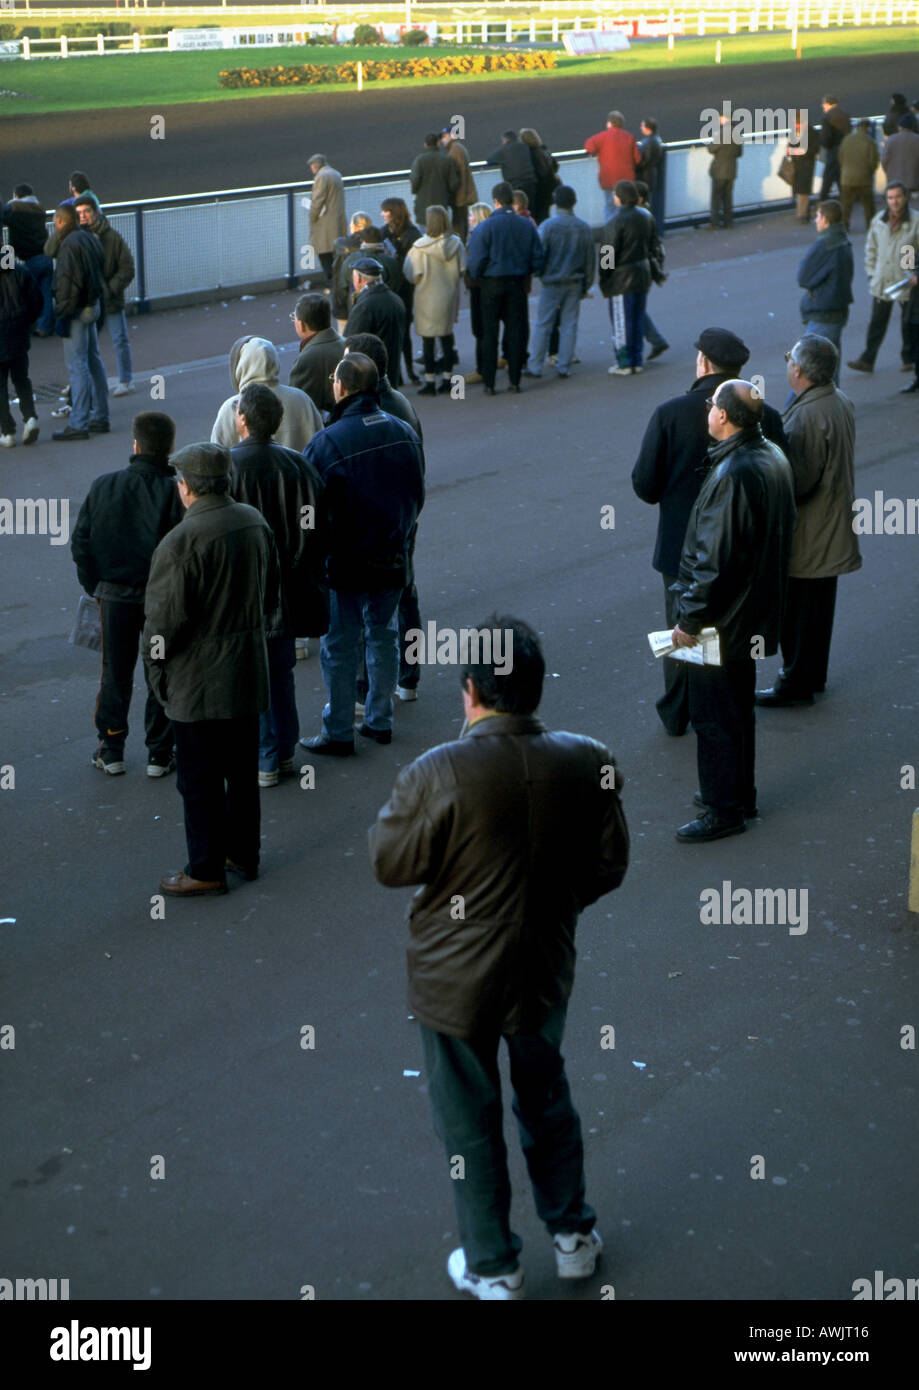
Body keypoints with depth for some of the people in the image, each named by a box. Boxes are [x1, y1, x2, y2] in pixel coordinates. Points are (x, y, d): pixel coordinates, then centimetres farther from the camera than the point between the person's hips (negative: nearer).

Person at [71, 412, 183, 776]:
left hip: (114, 595, 2)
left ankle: (110, 750, 22)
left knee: (115, 674, 15)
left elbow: (80, 543, -1)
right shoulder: (176, 493, -15)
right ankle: (159, 753, 17)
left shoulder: (104, 486, -6)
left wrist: (95, 587, 10)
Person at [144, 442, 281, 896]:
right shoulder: (256, 522, 2)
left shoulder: (181, 542, -23)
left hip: (198, 683, -8)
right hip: (249, 670, 8)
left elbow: (165, 619, -19)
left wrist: (156, 668, -4)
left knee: (200, 778, 4)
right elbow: (272, 590, 14)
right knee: (242, 768, 19)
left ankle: (207, 870, 13)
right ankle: (244, 853, 31)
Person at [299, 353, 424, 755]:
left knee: (339, 649, 5)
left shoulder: (327, 442, -20)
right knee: (384, 637, 19)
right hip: (393, 561, 6)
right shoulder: (404, 434, 0)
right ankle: (380, 721, 27)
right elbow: (417, 495, 11)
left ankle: (338, 733, 13)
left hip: (345, 563, -5)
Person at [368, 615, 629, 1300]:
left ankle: (492, 1268, 30)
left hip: (458, 980, -4)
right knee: (547, 1100, 26)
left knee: (471, 1123, 15)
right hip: (546, 969, 4)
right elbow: (610, 865, -1)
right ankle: (573, 1235, 41)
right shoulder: (589, 763, -13)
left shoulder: (436, 775, -26)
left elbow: (389, 864, -14)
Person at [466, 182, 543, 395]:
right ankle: (515, 380, 10)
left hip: (492, 284, -2)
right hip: (517, 284, 2)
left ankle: (489, 383, 5)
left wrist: (475, 276, 6)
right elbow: (537, 258, 1)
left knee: (489, 333, 5)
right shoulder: (527, 226, -1)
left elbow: (476, 260, -13)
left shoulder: (485, 227, -12)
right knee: (516, 331, 9)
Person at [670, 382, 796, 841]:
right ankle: (739, 795, 34)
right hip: (756, 611, 10)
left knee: (714, 716, 3)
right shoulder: (774, 457, 3)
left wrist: (690, 619, -18)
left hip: (723, 618, -10)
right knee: (738, 707, 22)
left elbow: (715, 558, -27)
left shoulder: (732, 475, -27)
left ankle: (723, 811, 13)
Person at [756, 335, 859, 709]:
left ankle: (797, 684, 15)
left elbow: (798, 483, -27)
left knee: (797, 611, 4)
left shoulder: (806, 417, -27)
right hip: (832, 531, 9)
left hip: (806, 536, -9)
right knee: (819, 605, 20)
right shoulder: (841, 402, 3)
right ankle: (814, 674, 34)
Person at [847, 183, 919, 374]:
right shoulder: (878, 221, 3)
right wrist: (871, 272, 8)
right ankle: (867, 360, 5)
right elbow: (871, 248, 13)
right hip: (881, 282, 3)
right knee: (877, 322, 3)